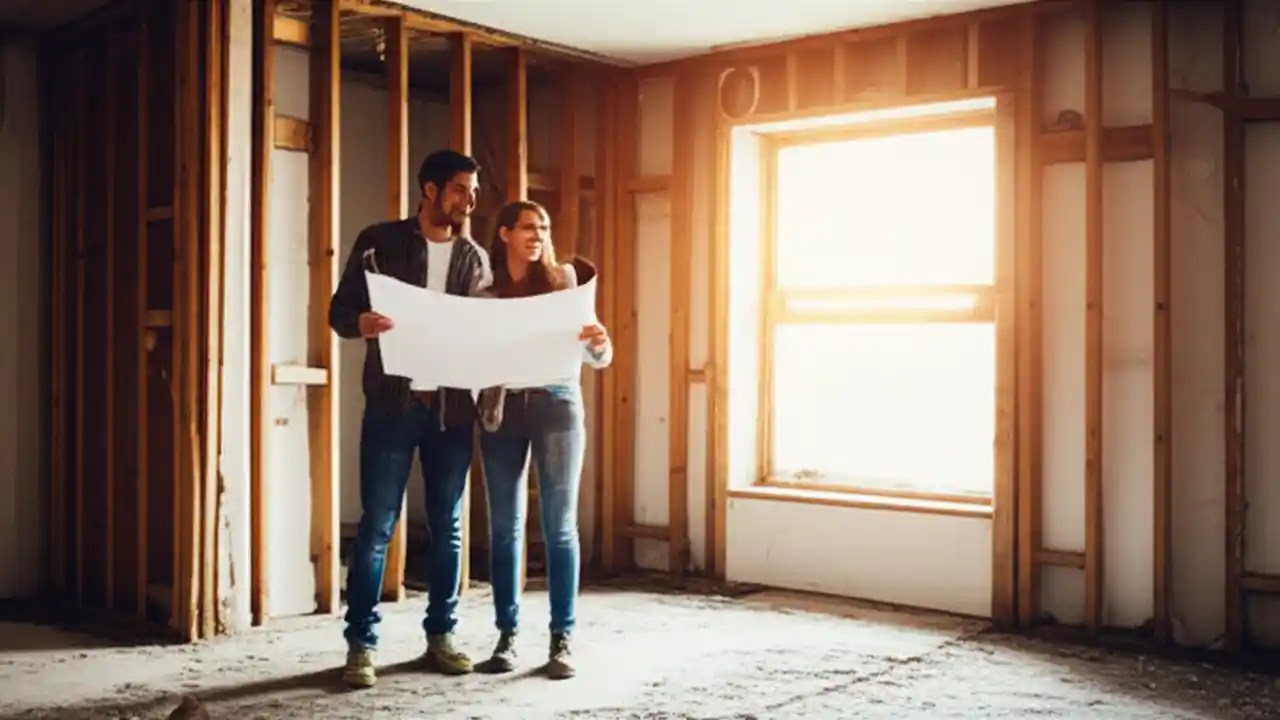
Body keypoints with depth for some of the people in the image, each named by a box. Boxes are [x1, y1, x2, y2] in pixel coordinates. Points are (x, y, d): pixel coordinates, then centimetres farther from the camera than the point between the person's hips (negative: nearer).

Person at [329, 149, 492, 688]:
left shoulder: (475, 258, 11)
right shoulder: (379, 243, 1)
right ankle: (362, 643, 7)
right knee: (376, 526, -1)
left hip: (453, 407, 3)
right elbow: (340, 311, 0)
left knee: (448, 526, 8)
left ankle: (440, 635, 20)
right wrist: (362, 324, -24)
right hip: (393, 405, -3)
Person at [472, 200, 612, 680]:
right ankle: (506, 637, 14)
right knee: (504, 526, 5)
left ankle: (561, 640, 6)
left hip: (556, 405, -1)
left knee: (560, 526, -1)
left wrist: (599, 342, -23)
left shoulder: (564, 279, 2)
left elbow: (598, 358, -1)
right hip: (502, 409, 1)